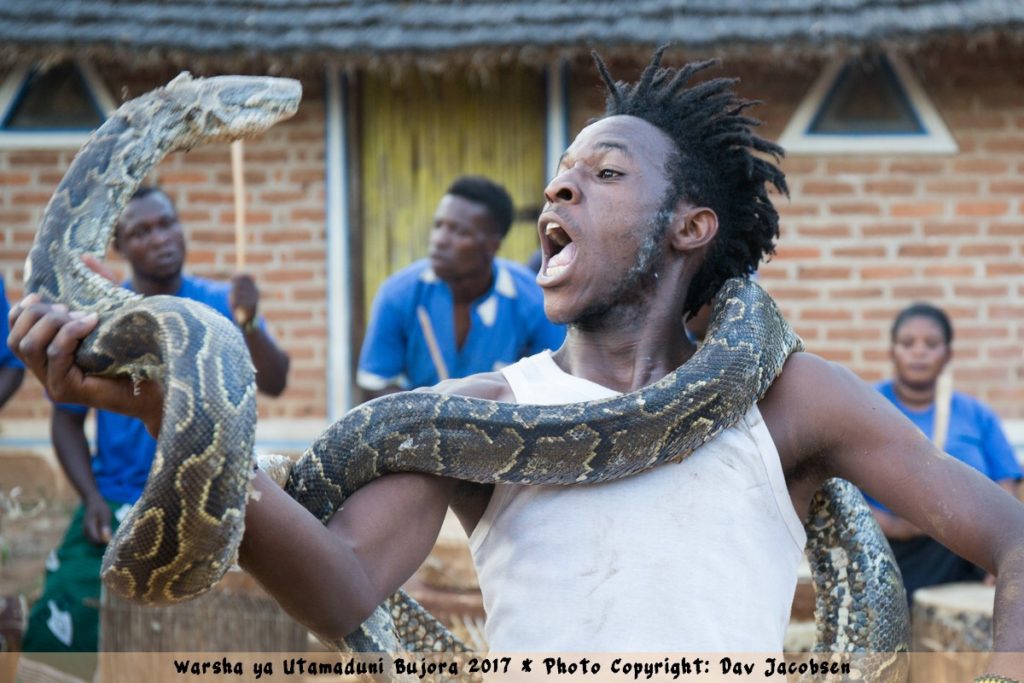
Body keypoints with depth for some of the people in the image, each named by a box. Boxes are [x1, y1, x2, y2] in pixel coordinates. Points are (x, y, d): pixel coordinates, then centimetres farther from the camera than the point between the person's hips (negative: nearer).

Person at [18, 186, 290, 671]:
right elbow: (67, 417, 7)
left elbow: (274, 384, -14)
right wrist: (91, 498, -7)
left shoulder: (220, 304, -1)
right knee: (62, 623, -16)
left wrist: (247, 326, -34)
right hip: (118, 503, 1)